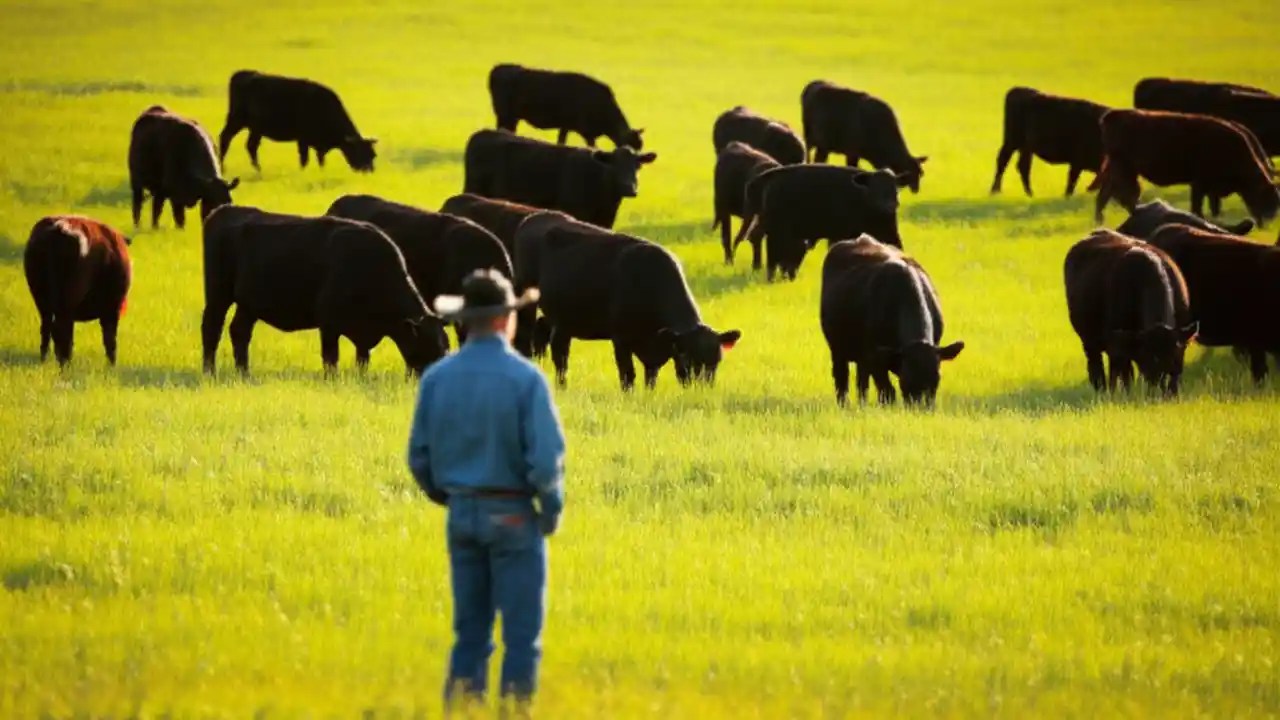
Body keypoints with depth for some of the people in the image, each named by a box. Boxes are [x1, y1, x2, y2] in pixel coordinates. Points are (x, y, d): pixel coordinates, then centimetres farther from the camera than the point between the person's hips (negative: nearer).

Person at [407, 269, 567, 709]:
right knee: (521, 635, 2)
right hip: (513, 516, -5)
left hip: (462, 515, 5)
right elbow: (545, 457, -17)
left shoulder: (437, 377, 2)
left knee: (470, 630, 13)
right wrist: (552, 508, -2)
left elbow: (419, 457, 5)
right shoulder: (524, 378, -13)